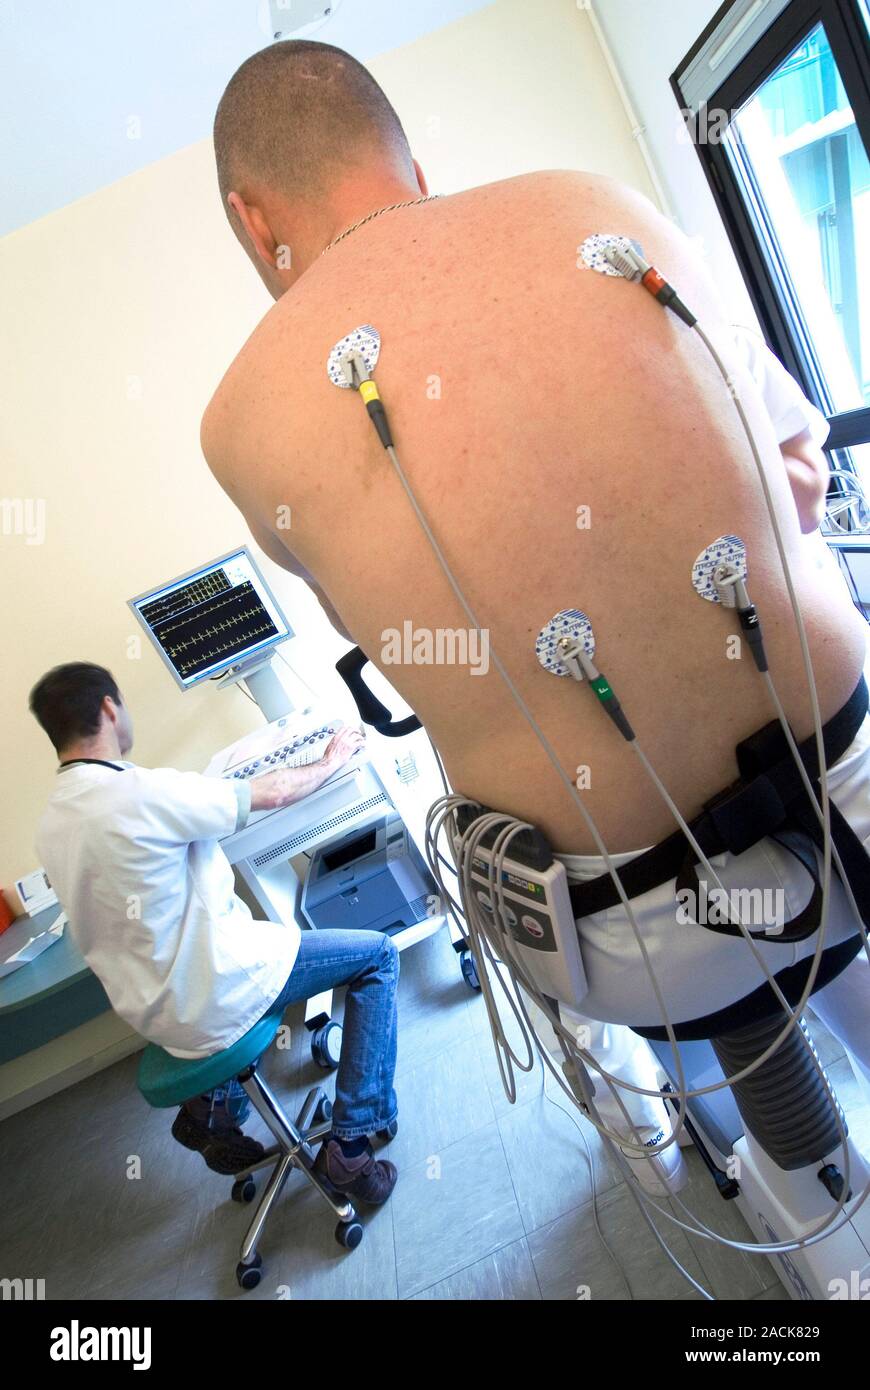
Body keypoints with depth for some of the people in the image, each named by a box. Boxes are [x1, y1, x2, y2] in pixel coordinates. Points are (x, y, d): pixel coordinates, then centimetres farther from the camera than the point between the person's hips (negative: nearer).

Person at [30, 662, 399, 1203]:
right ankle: (351, 1142, 7)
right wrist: (332, 760, 3)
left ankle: (212, 1108, 28)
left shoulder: (52, 823, 1)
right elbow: (271, 794, -15)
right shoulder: (143, 791, -25)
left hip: (153, 1010, 8)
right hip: (210, 1002, -8)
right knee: (377, 955, 4)